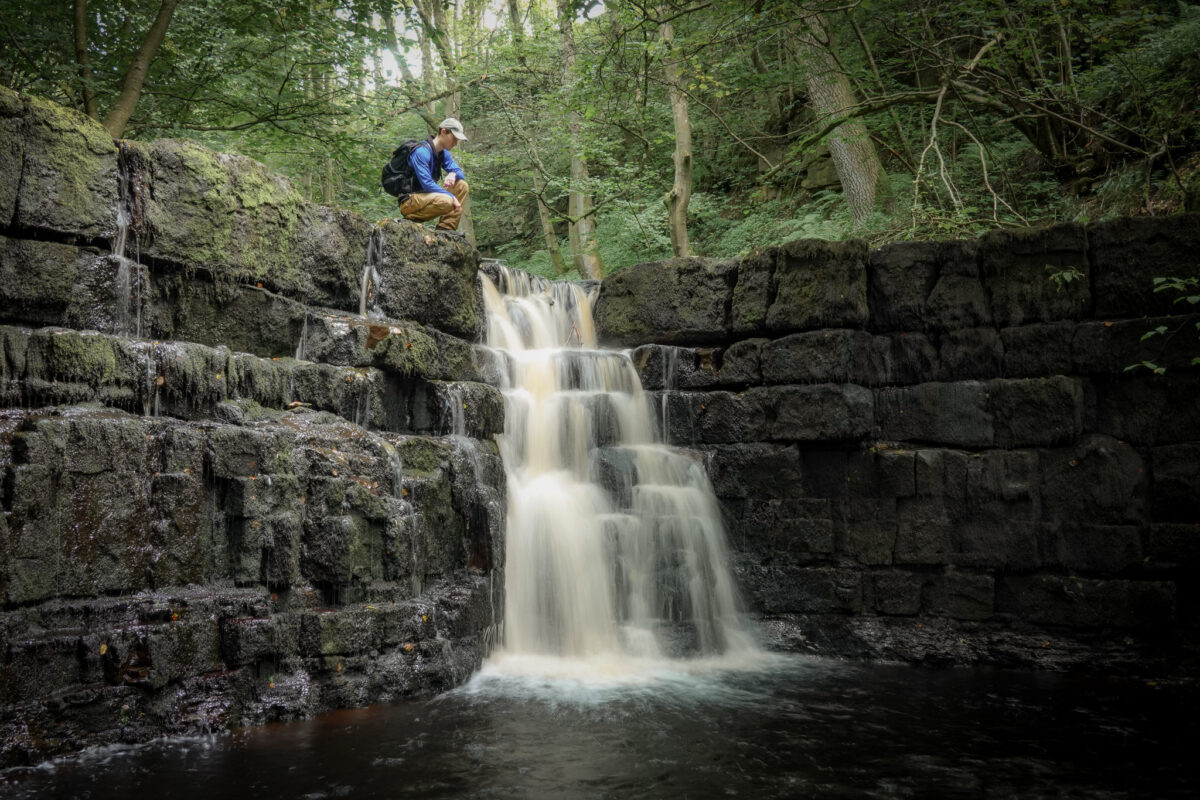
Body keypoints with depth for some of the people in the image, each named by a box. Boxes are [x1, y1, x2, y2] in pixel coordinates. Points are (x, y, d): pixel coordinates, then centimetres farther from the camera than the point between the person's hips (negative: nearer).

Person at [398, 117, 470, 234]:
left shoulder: (444, 153, 9)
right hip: (409, 201, -9)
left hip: (425, 196, 9)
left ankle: (446, 228, -10)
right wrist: (452, 197, -22)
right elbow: (426, 184, -25)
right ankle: (411, 218, -12)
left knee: (462, 186, -1)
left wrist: (453, 174, -15)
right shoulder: (422, 152, -19)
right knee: (446, 201, -34)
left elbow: (460, 174, 10)